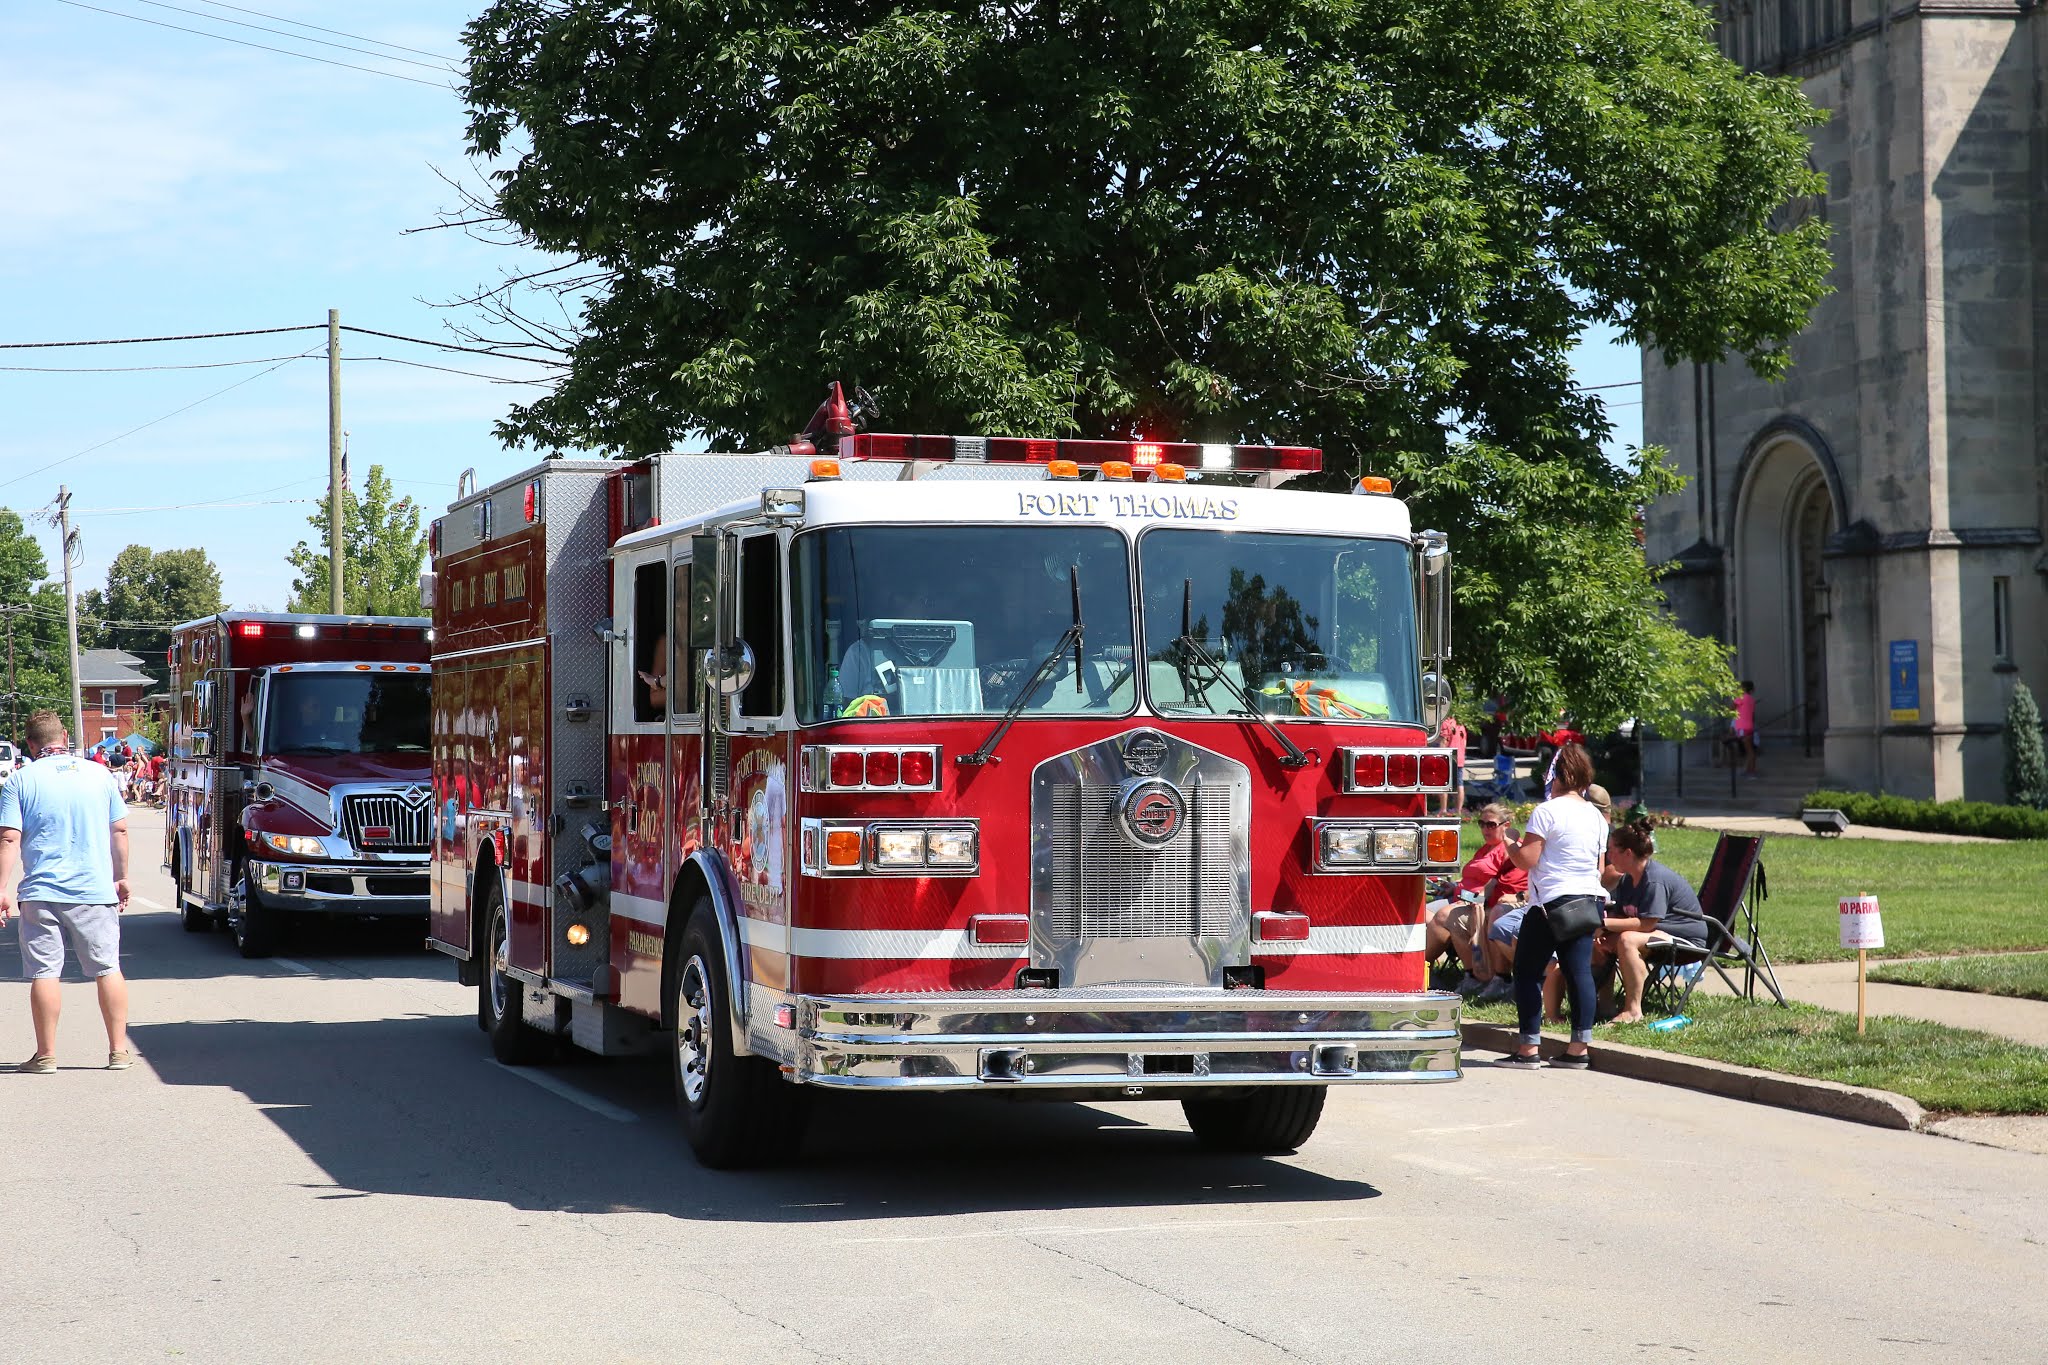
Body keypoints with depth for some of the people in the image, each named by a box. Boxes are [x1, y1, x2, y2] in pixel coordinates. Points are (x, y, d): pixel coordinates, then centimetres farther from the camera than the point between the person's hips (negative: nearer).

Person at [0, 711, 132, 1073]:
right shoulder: (99, 775, 6)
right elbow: (120, 830, 9)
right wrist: (122, 877, 19)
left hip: (41, 893, -2)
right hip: (96, 891, 2)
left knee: (44, 973, 2)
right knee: (108, 969, 8)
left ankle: (46, 1055, 4)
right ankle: (118, 1050, 8)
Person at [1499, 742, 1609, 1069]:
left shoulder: (1546, 812, -10)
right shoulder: (1596, 816, 12)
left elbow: (1526, 860, -14)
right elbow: (1599, 867, 17)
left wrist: (1510, 845, 6)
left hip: (1551, 901, -7)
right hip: (1588, 900, 7)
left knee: (1528, 971, 1)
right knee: (1579, 971, 4)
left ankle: (1528, 1048, -2)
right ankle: (1579, 1047, 2)